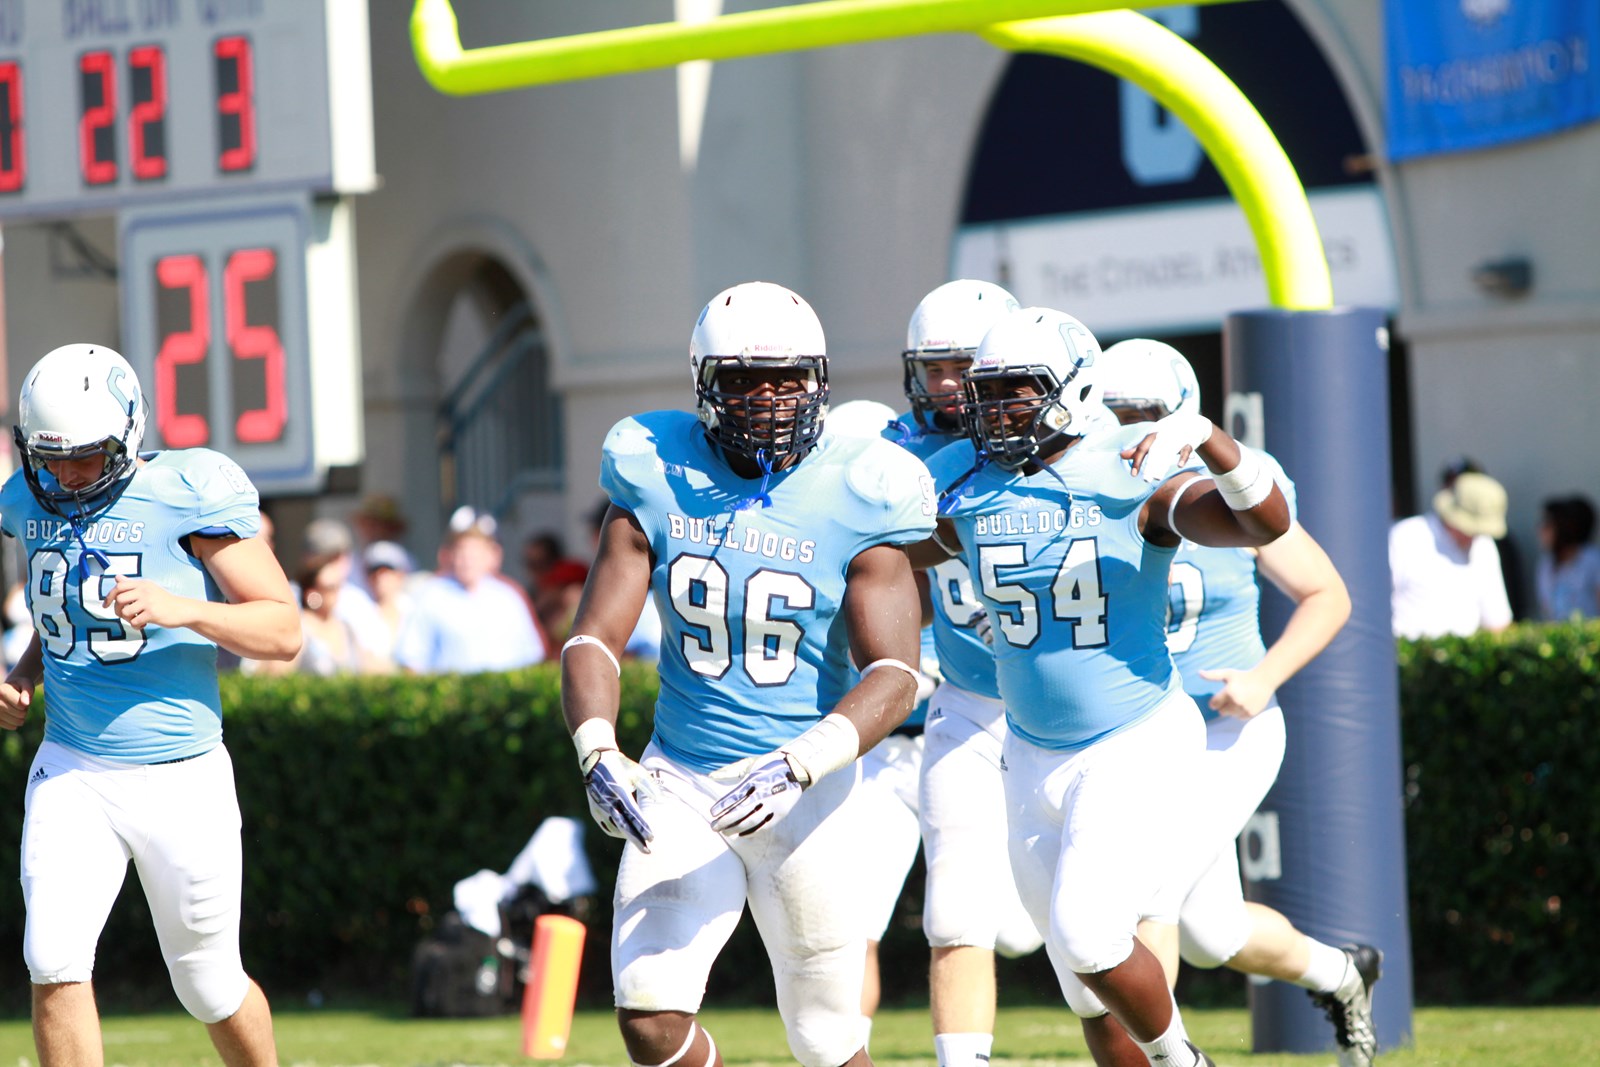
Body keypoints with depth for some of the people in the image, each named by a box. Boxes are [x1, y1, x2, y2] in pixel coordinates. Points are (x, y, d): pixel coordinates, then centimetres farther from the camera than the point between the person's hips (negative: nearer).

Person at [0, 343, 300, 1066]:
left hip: (180, 780, -3)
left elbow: (283, 631, -13)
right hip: (72, 771, 3)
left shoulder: (187, 496, -13)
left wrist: (181, 608, -28)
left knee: (211, 988, 9)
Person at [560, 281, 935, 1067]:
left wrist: (796, 766, -30)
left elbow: (894, 674, -15)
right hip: (680, 785, 2)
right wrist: (598, 753, -21)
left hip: (803, 795, -2)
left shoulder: (850, 504, -9)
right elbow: (593, 639, -2)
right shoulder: (657, 486, -2)